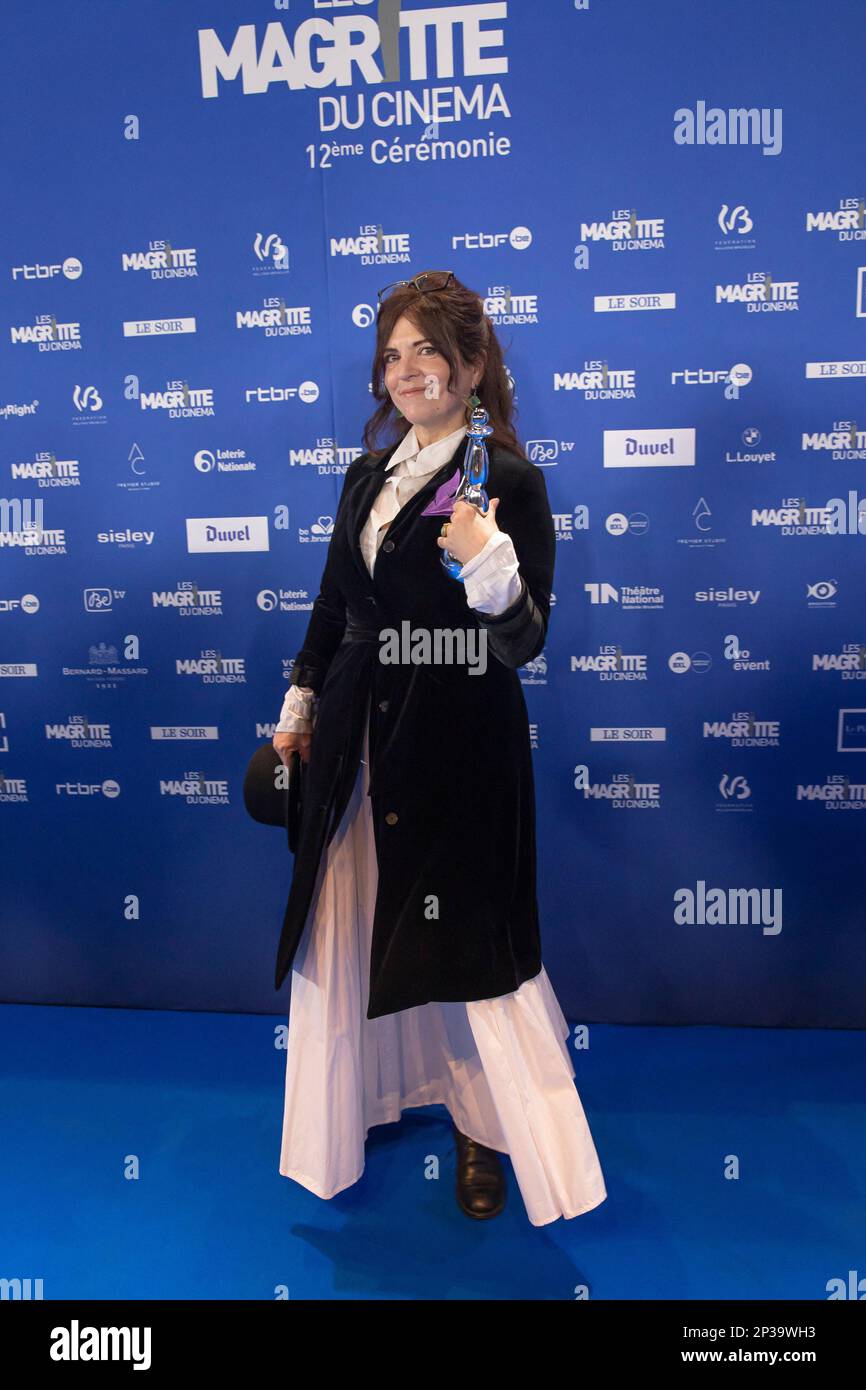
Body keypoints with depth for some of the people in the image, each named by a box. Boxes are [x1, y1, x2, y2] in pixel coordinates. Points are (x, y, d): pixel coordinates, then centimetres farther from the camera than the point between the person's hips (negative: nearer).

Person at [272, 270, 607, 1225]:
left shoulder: (510, 485, -9)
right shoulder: (366, 476, 10)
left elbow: (524, 645, -12)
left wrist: (491, 566, -30)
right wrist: (300, 705, 19)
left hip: (459, 742, -6)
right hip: (359, 738, 6)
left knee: (470, 940, 4)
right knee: (345, 924, 14)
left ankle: (489, 1130, 28)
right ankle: (357, 1099, 38)